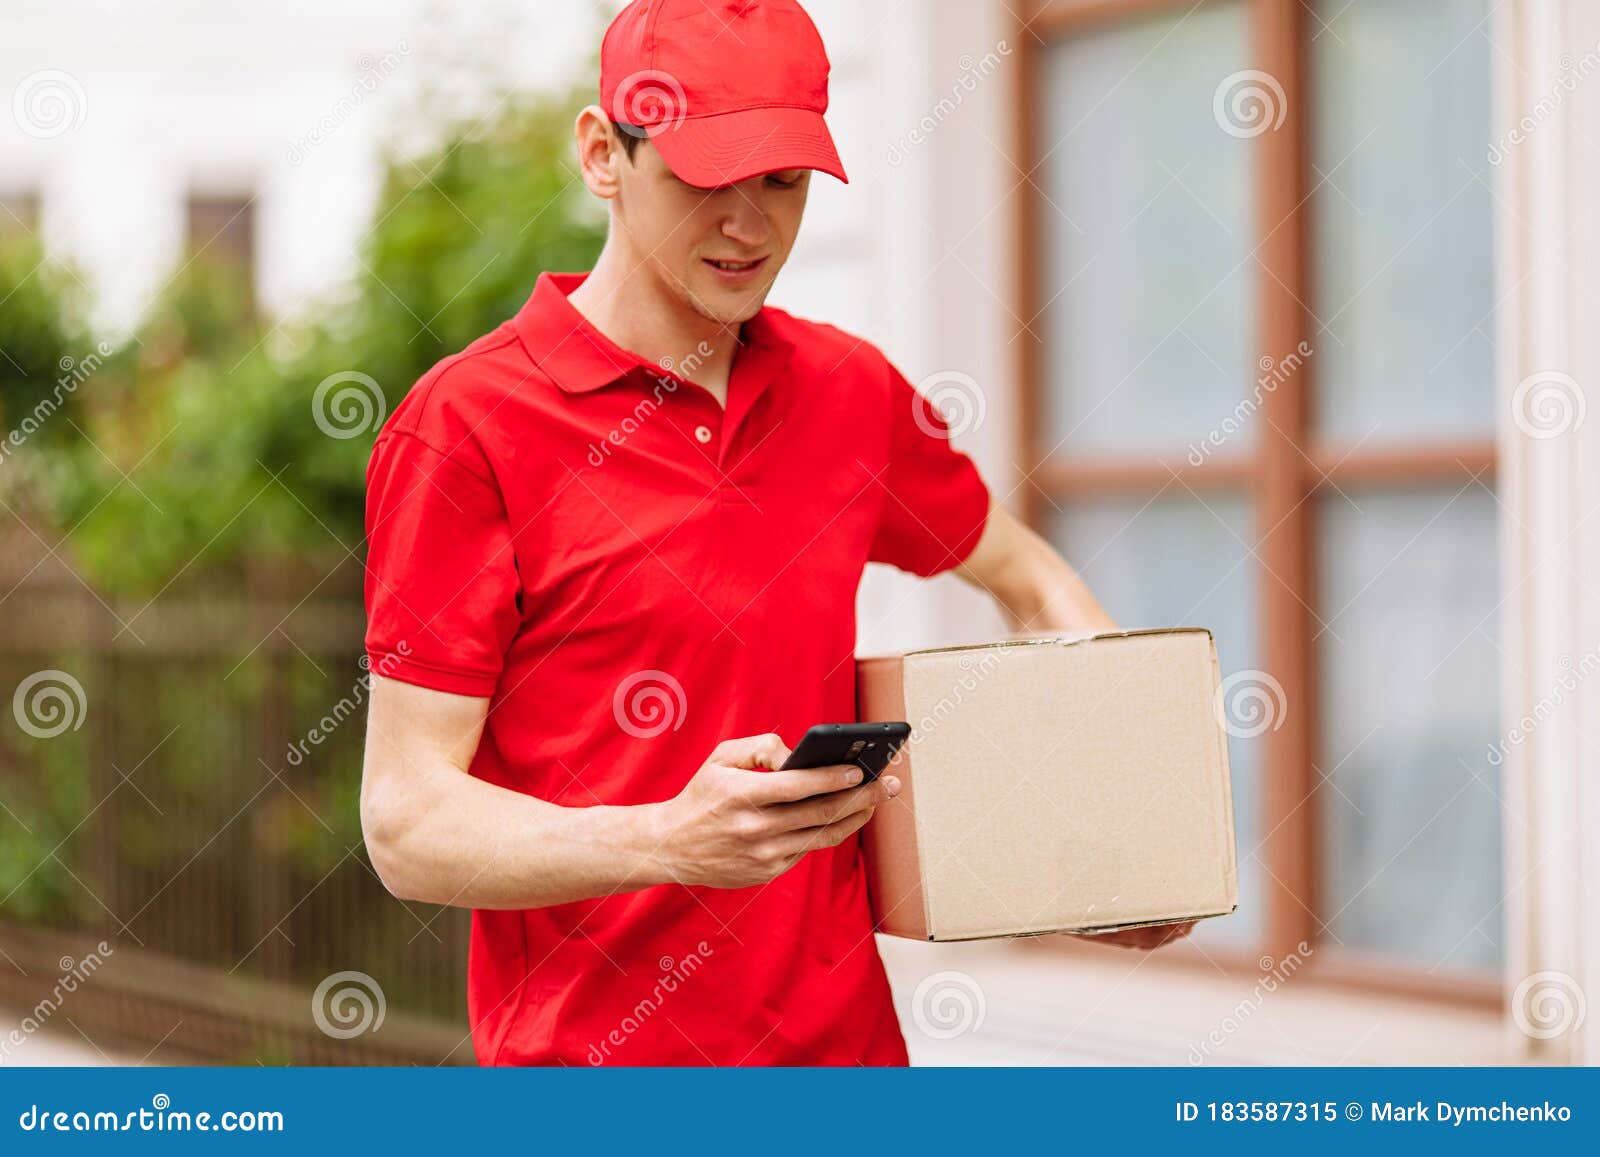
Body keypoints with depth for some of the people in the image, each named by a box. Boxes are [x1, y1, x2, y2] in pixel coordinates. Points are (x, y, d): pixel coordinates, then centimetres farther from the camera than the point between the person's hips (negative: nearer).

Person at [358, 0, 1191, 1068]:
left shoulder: (851, 392, 8)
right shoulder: (468, 426, -9)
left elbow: (1023, 571, 26)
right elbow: (408, 825, -12)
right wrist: (671, 841, -28)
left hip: (846, 1037, 5)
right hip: (591, 1053, -5)